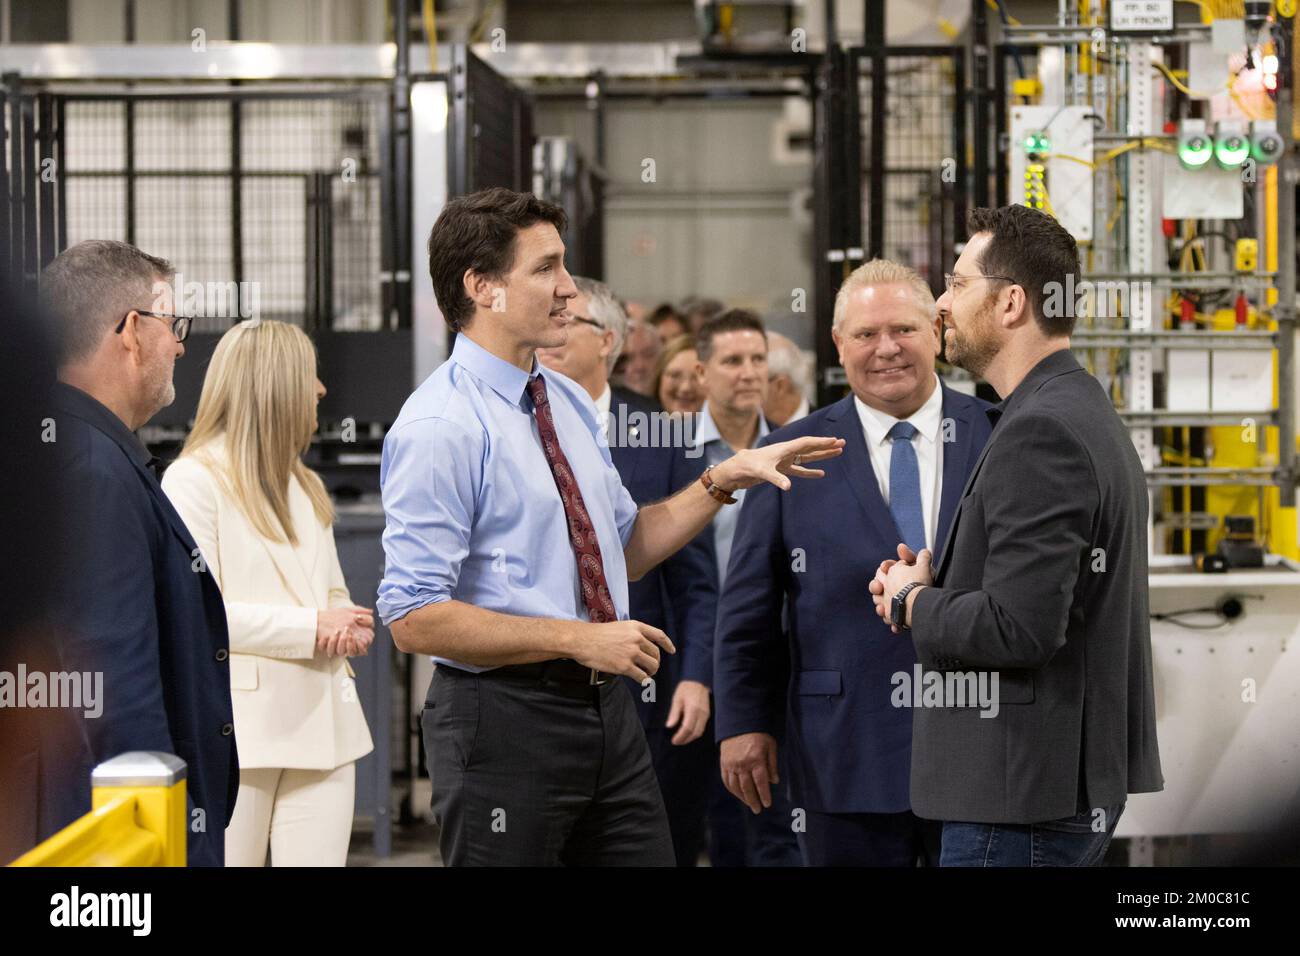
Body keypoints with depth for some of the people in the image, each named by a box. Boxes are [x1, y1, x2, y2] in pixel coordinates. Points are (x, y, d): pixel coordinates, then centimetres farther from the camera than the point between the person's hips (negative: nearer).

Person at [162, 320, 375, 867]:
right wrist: (310, 627, -14)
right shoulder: (195, 479, -4)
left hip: (320, 720, 7)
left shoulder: (304, 486, 23)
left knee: (320, 858, -2)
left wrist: (349, 627, 2)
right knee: (231, 859, -4)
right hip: (236, 728, -7)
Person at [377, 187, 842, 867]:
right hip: (504, 720, -8)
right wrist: (578, 639, -20)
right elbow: (414, 619, -21)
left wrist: (723, 480, 9)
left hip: (606, 708, 8)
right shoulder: (439, 427, -16)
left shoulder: (569, 402, 11)